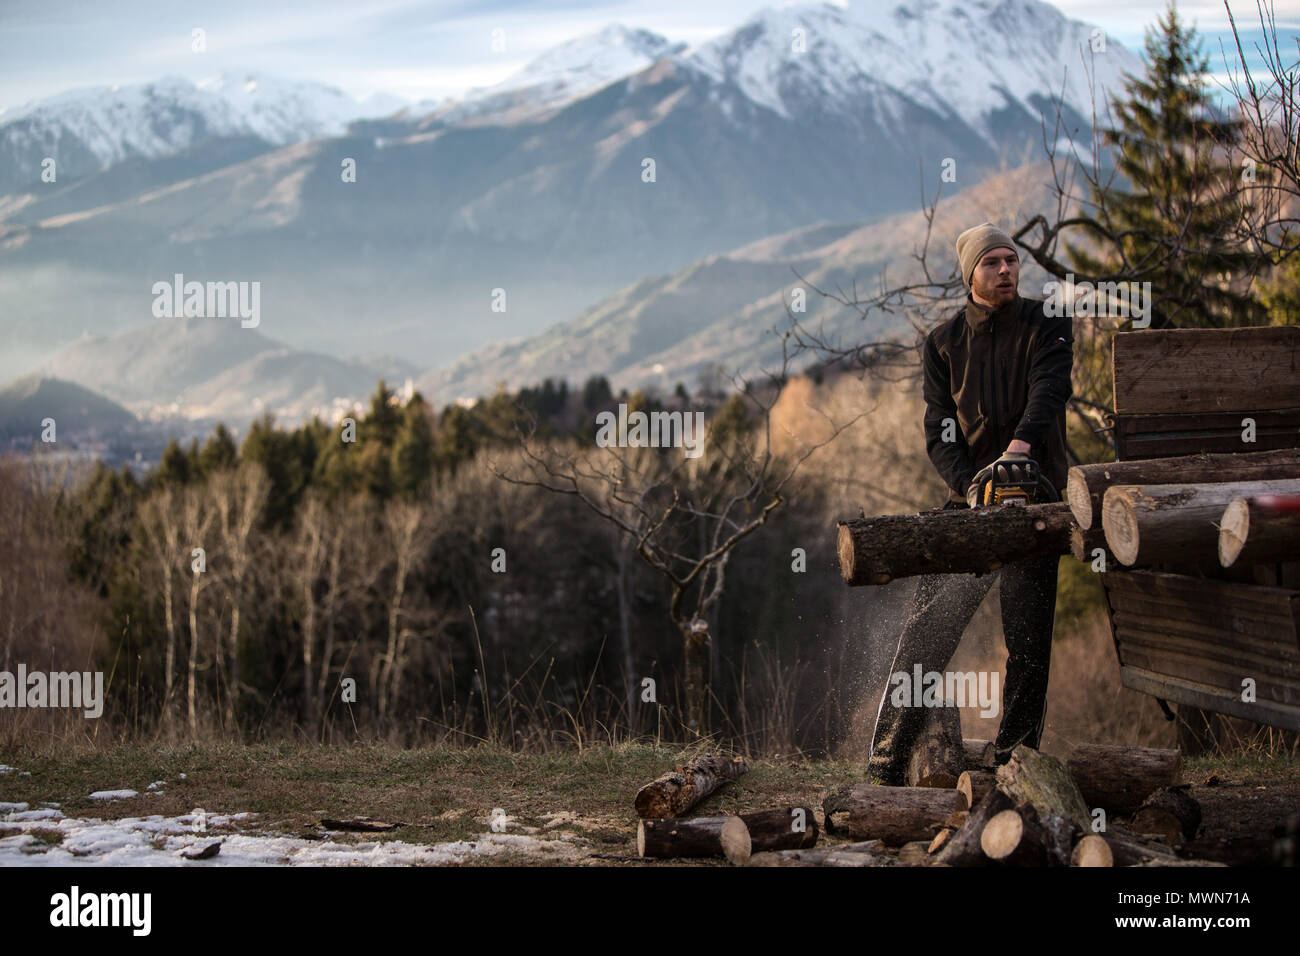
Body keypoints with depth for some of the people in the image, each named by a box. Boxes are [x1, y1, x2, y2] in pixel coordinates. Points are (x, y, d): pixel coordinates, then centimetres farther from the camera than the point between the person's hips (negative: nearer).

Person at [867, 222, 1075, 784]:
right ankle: (887, 762, -1)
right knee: (928, 630, -4)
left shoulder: (1048, 326, 1)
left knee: (1029, 642, 0)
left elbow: (1050, 387, -18)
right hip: (968, 501, 1)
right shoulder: (944, 343, 8)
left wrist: (1020, 444, -38)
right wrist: (969, 484, -17)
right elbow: (940, 432, 2)